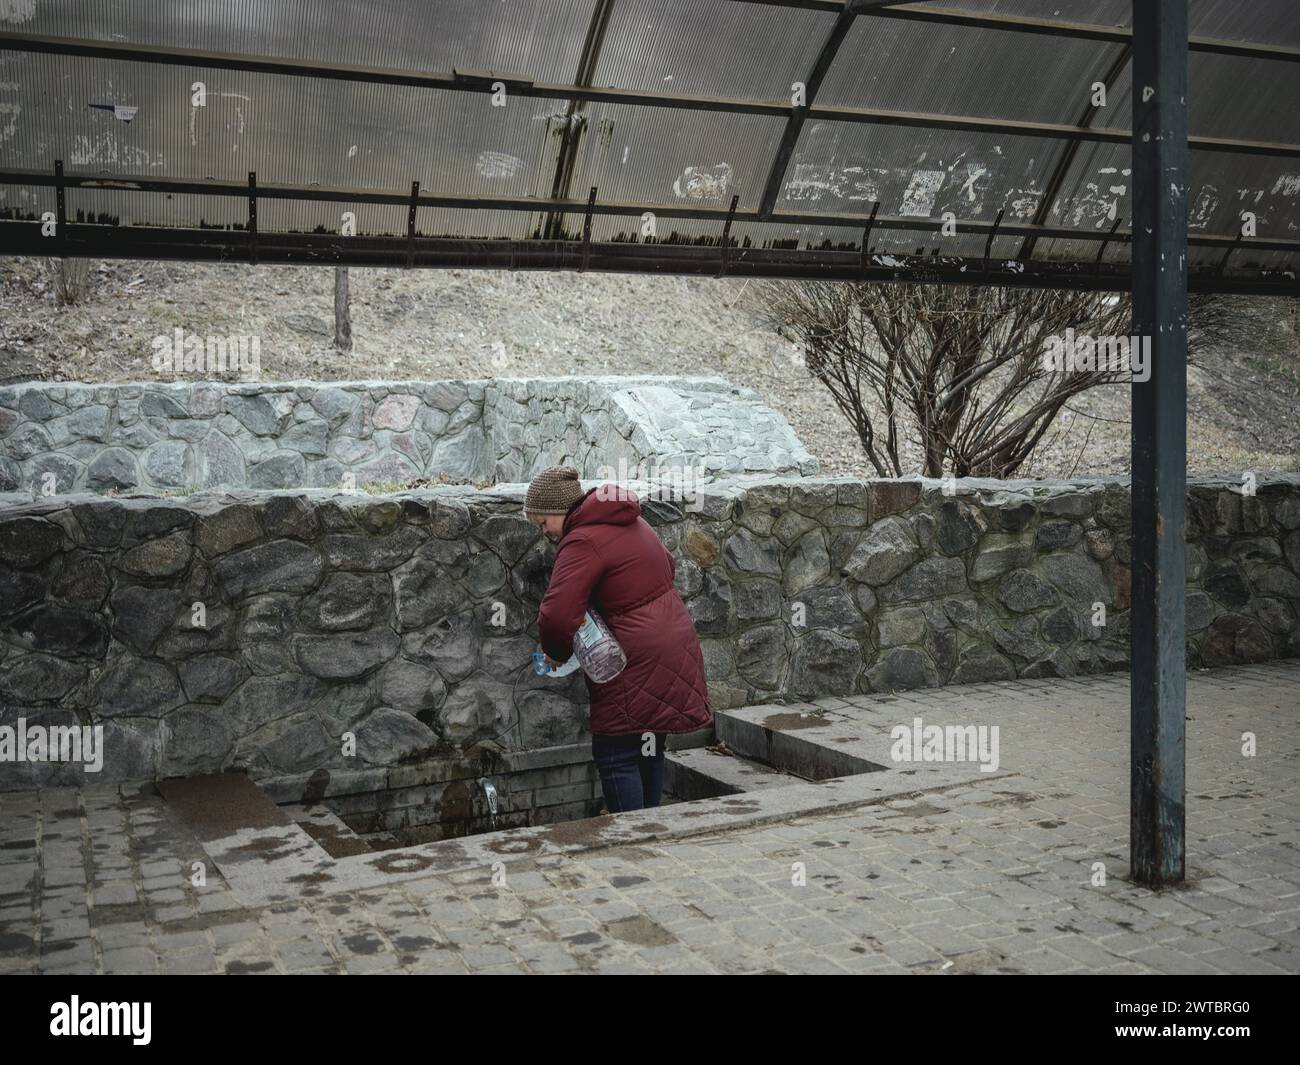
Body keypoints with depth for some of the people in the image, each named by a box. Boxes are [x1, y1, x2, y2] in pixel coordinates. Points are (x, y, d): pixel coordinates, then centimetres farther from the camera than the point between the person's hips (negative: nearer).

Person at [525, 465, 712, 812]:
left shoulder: (583, 542, -17)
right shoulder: (631, 522, 12)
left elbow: (557, 615, -26)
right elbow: (667, 566, 26)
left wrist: (555, 652, -6)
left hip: (638, 663, -10)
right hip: (676, 646, 10)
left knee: (616, 758, -1)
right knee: (648, 751, 17)